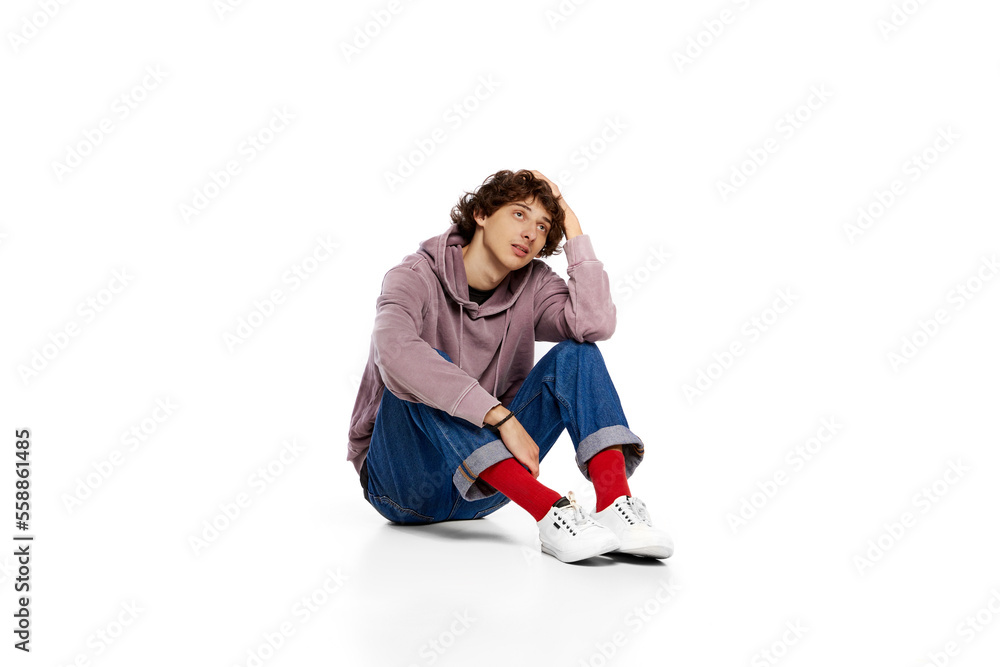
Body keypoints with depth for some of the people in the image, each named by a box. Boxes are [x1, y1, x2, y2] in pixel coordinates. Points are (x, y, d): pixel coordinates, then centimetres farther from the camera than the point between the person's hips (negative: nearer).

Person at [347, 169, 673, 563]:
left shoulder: (532, 286, 0)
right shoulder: (416, 277, -14)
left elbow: (596, 325, -21)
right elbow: (394, 351, -38)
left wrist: (573, 232, -12)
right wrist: (501, 415, -41)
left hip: (483, 487, 4)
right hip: (401, 479, -4)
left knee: (577, 353, -12)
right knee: (423, 369, -34)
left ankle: (615, 503, -35)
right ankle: (549, 511, -42)